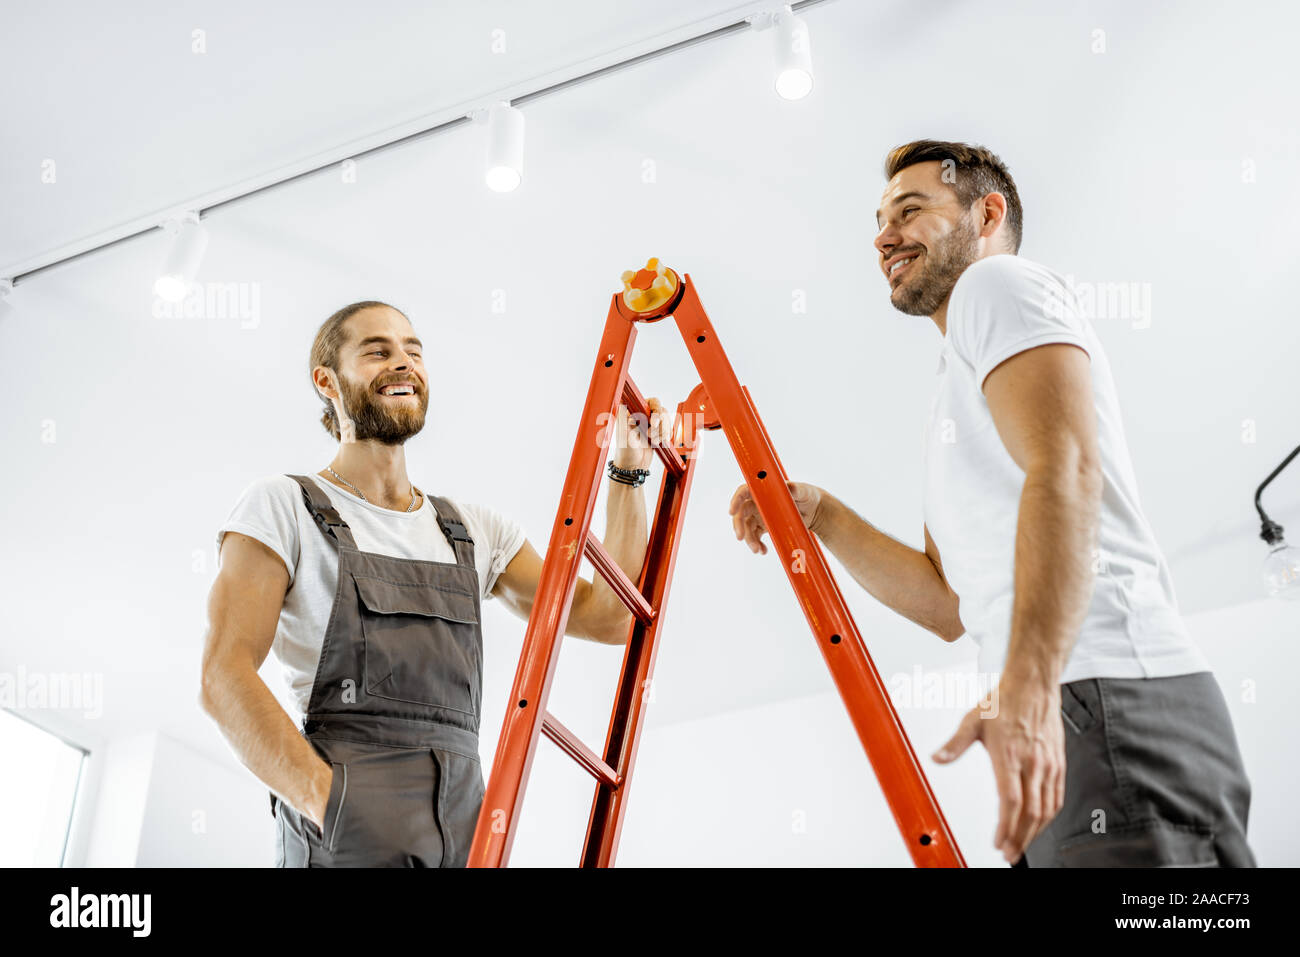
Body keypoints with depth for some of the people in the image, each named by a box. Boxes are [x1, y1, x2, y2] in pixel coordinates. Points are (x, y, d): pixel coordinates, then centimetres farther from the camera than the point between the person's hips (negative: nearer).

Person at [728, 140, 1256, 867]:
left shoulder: (1000, 283, 2)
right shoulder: (963, 378, 29)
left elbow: (1065, 470, -18)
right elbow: (950, 603, 25)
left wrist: (1026, 691, -29)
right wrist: (817, 512, 17)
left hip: (1115, 703, -9)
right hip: (1075, 716, 9)